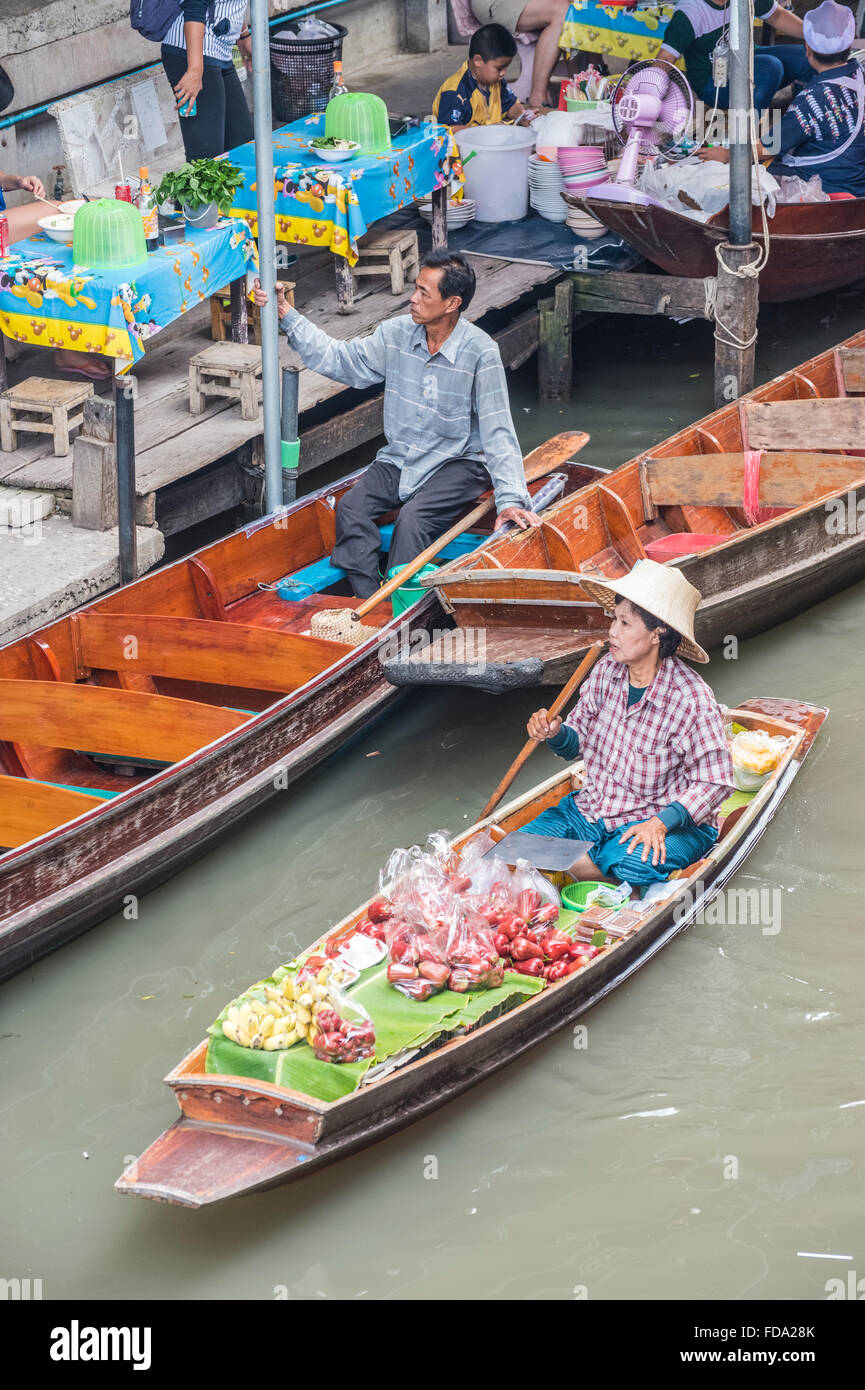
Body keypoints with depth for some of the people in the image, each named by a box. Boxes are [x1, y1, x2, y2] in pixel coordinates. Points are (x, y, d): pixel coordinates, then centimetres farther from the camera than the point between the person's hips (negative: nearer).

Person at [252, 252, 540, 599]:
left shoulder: (480, 352, -17)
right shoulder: (397, 333, -2)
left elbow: (497, 431, -18)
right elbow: (339, 359, 10)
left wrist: (510, 499, -27)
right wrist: (285, 314, 4)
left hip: (456, 463, -5)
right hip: (399, 459, 5)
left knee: (413, 518, -31)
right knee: (351, 507, -19)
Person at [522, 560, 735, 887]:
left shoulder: (691, 699, -20)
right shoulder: (606, 671, -2)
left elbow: (714, 782, -17)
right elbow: (578, 742, 10)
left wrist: (662, 822, -29)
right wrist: (556, 734, -14)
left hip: (672, 821, -5)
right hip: (592, 808, 5)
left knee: (634, 863, -38)